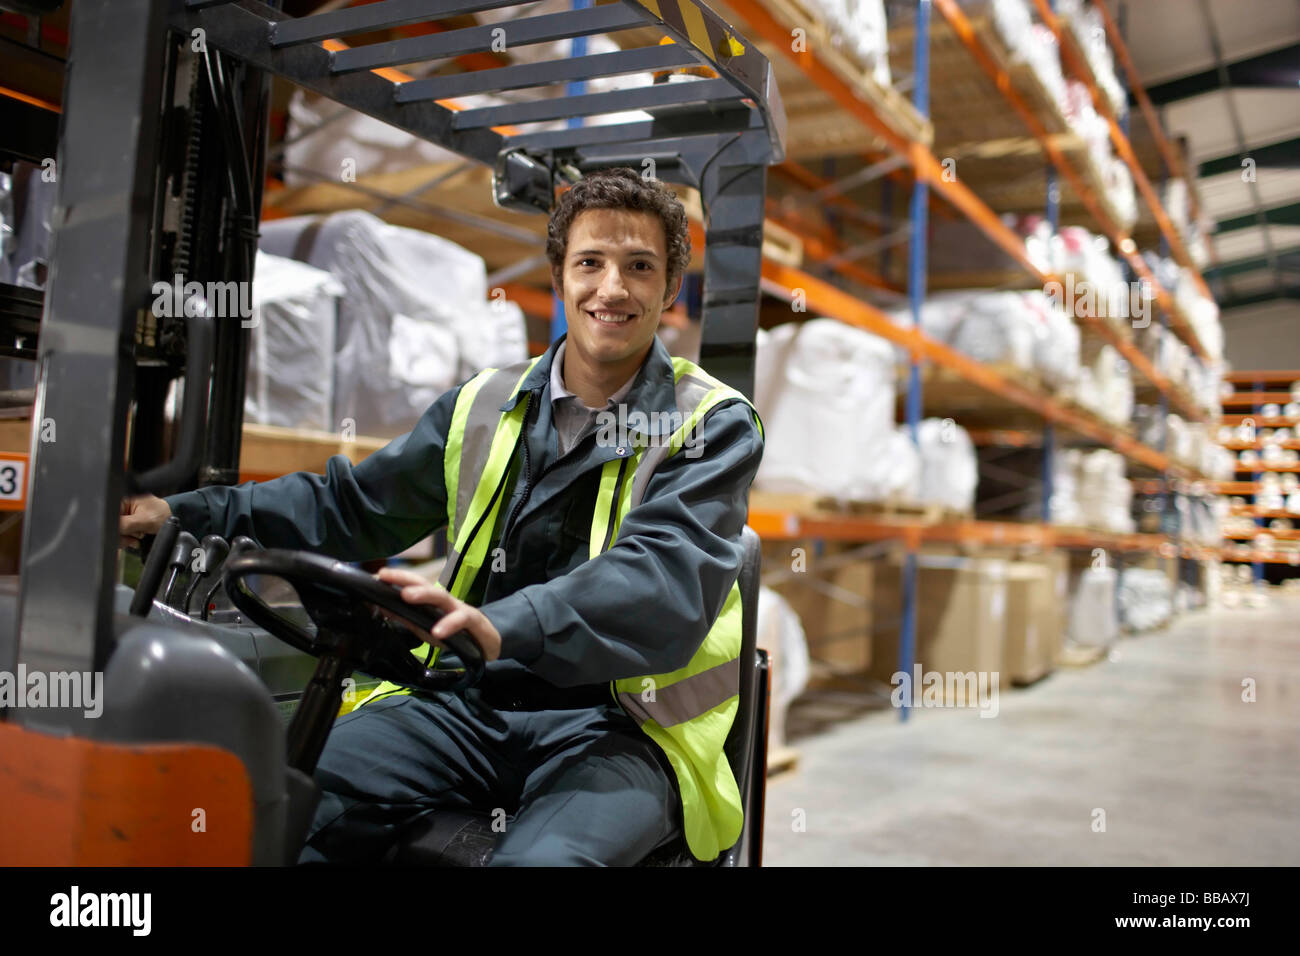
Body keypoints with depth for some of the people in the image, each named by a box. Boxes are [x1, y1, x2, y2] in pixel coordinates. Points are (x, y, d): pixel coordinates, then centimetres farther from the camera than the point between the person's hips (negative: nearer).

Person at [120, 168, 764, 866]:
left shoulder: (714, 425, -1)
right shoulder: (485, 407, 14)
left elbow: (669, 579, -20)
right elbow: (352, 504, 22)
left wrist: (507, 626, -37)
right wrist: (186, 515, 11)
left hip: (621, 726, -3)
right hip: (471, 706, 4)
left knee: (541, 859, -35)